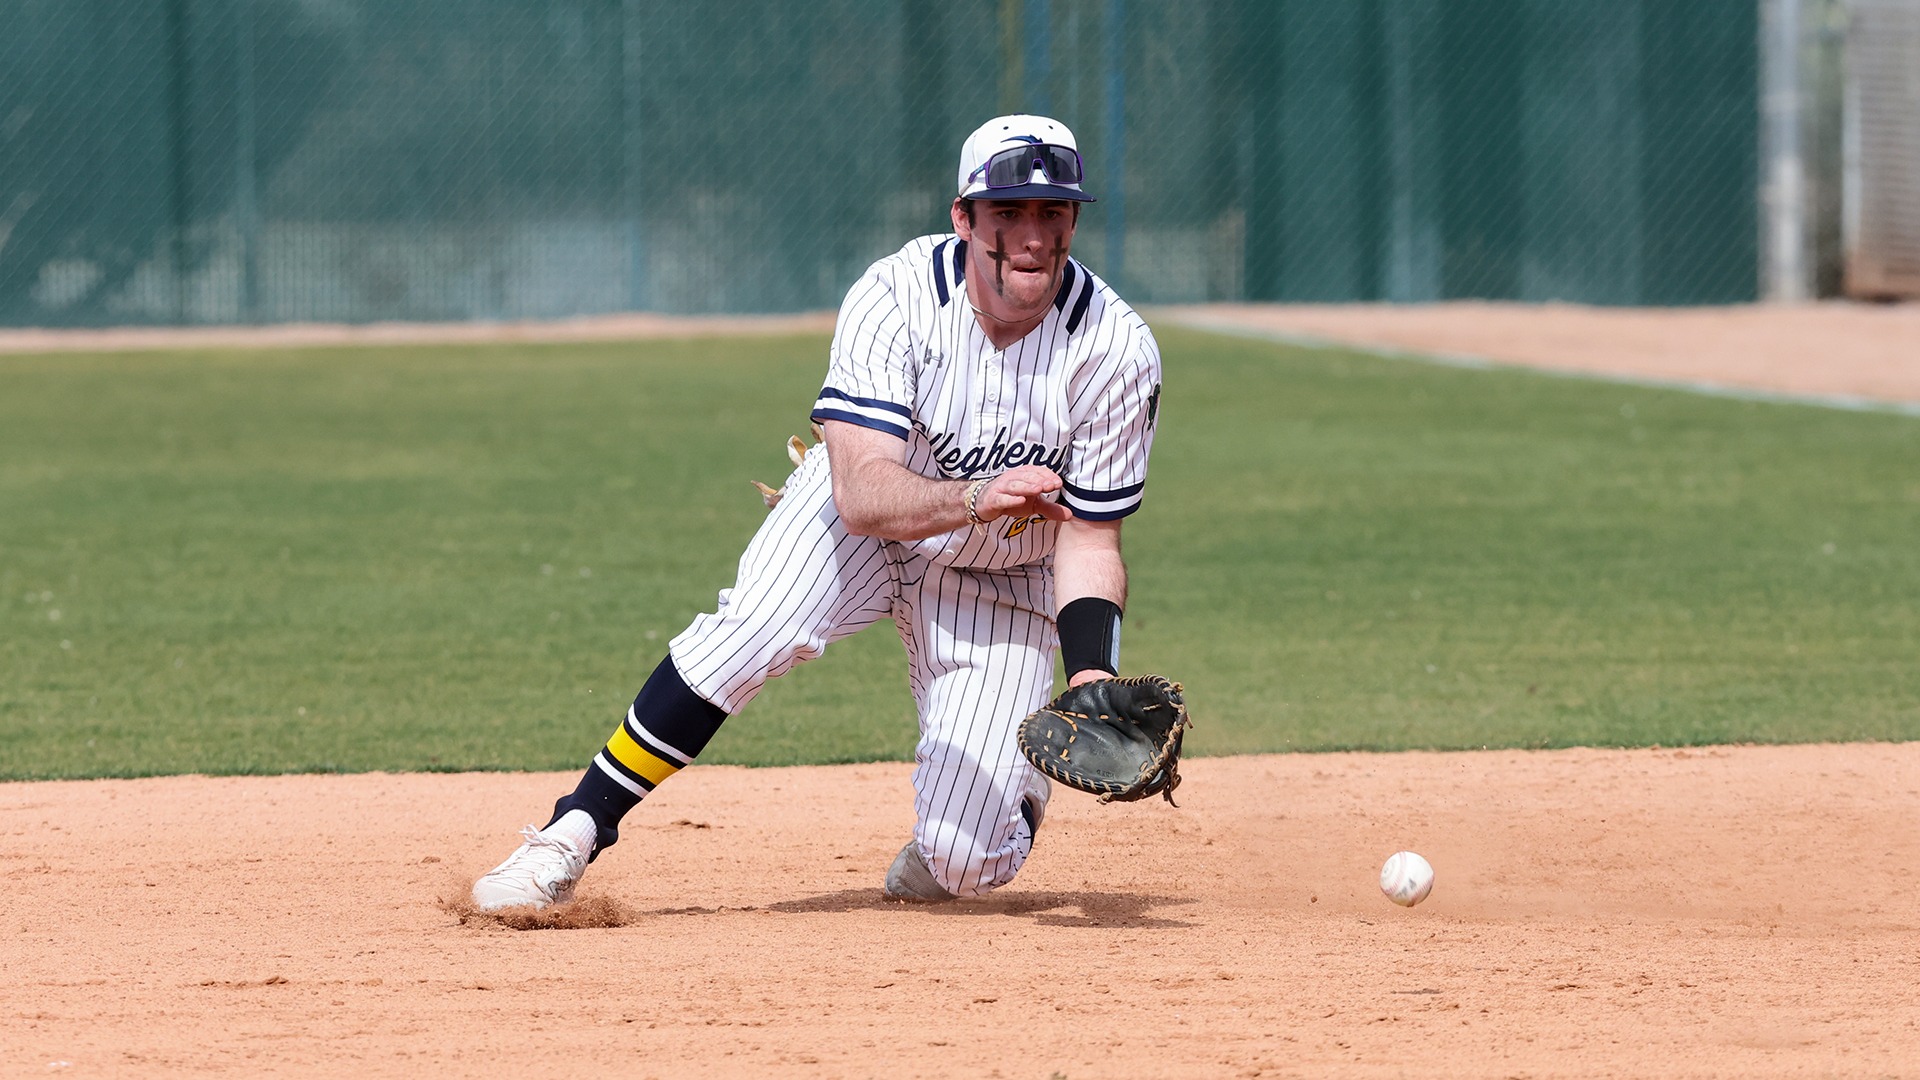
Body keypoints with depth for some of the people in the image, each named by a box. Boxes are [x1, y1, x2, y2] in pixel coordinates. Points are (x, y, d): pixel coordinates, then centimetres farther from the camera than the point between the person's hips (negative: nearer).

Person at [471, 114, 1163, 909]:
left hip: (1001, 577, 1)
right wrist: (974, 497, -55)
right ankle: (572, 838, -23)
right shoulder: (896, 298, -26)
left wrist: (1092, 678, -31)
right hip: (863, 520, -1)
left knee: (966, 860, -11)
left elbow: (1088, 540, -15)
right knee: (750, 633, -33)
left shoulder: (1118, 350, -23)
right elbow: (863, 493, -35)